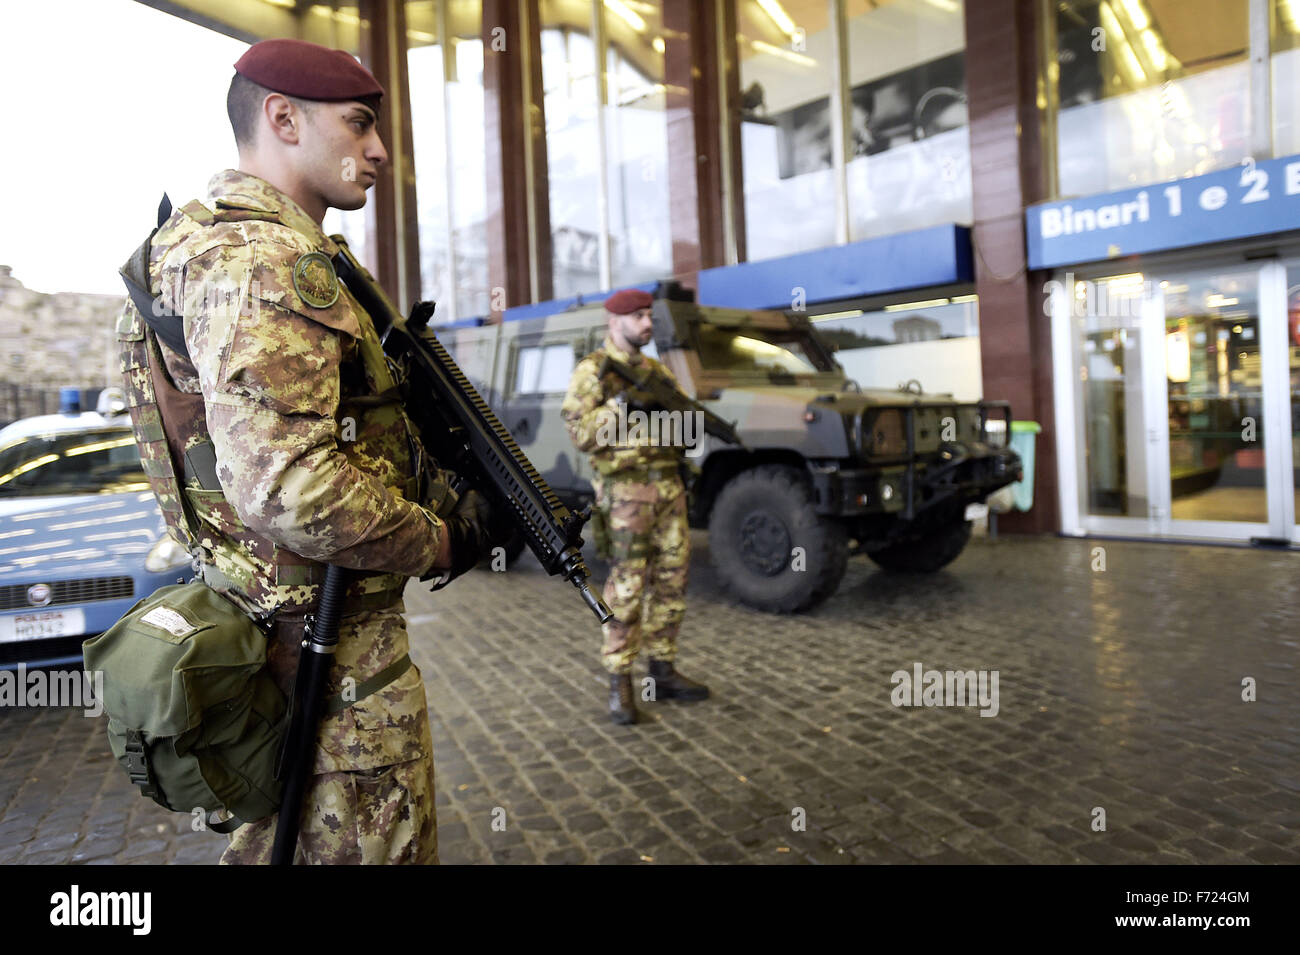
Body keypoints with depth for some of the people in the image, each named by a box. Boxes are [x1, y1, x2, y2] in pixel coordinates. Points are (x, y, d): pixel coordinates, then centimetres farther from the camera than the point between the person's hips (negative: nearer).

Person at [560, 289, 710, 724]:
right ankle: (619, 684, 6)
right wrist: (622, 403, -19)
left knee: (671, 582, 9)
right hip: (626, 489, -7)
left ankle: (663, 670, 22)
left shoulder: (657, 369, 17)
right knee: (626, 588, -4)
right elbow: (580, 434, -12)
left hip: (669, 486, 7)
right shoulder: (592, 371, -3)